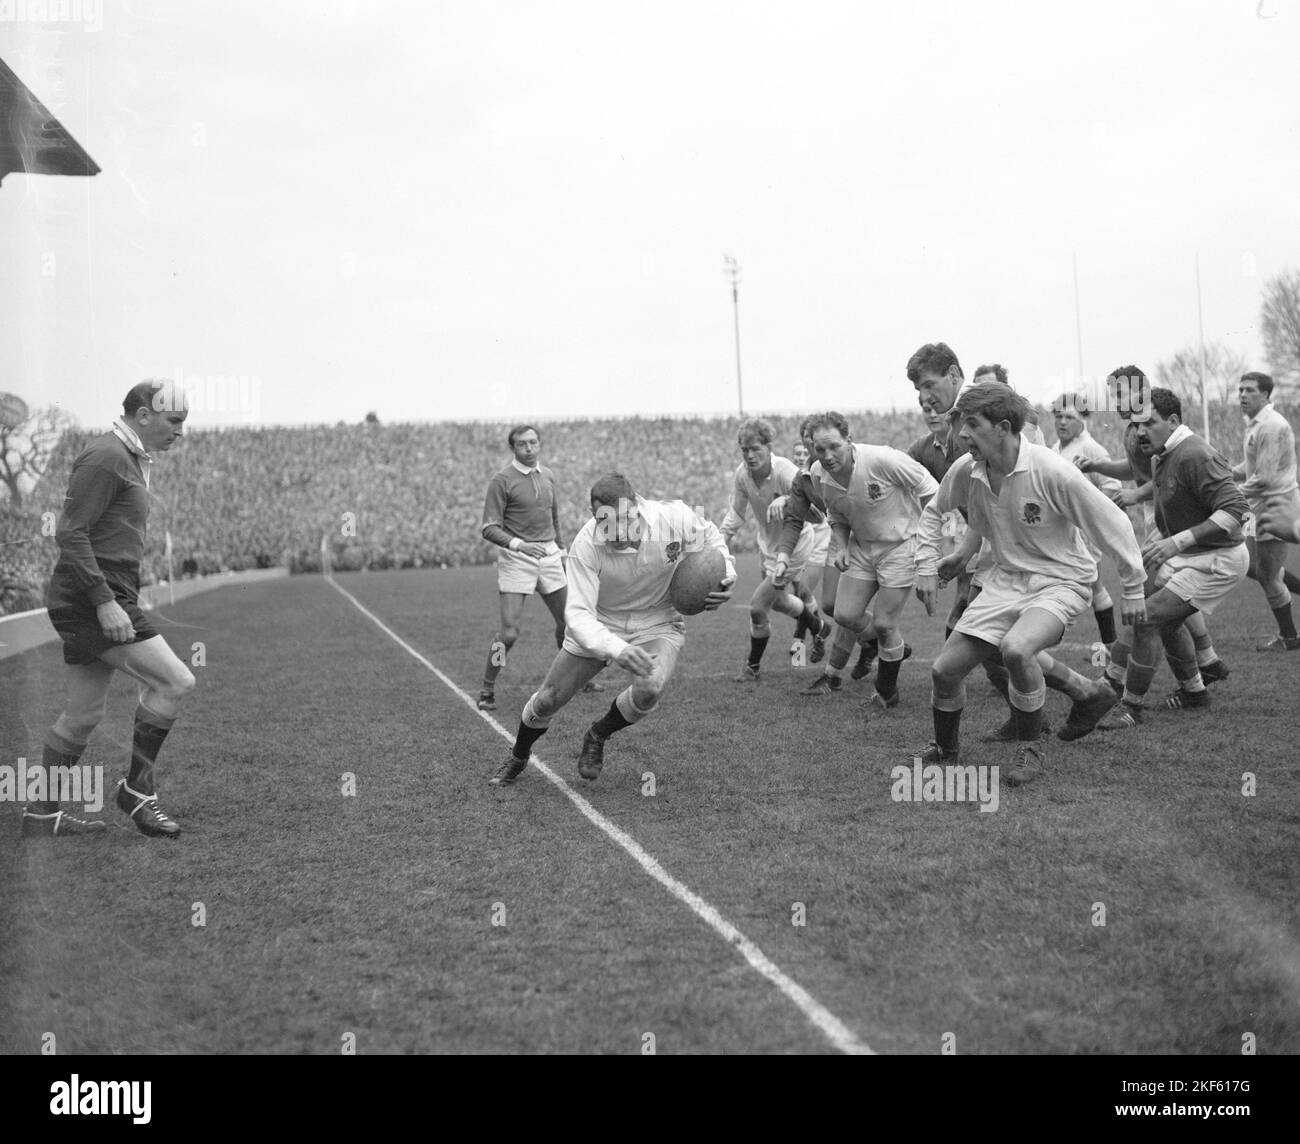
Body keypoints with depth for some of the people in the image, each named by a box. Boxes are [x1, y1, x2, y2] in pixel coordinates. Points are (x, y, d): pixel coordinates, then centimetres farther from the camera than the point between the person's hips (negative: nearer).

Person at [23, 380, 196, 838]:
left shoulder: (130, 458, 19)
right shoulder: (106, 456, -12)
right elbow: (70, 533, -19)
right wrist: (106, 602, -23)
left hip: (95, 602, 10)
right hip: (94, 598, -10)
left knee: (82, 714, 13)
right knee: (173, 681, -11)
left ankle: (42, 813, 20)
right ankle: (137, 789, 0)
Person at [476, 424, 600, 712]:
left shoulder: (548, 476, 12)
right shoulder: (502, 481, -8)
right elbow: (489, 528, -11)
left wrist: (559, 550, 25)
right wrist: (517, 544, -25)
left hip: (549, 556, 6)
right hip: (516, 559, -6)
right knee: (509, 631, -12)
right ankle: (487, 691, 1)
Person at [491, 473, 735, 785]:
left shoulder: (674, 517, -26)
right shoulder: (586, 545, -31)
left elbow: (710, 536, -1)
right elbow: (577, 613, -33)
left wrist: (725, 574, -17)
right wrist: (616, 649, -50)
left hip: (657, 622, 0)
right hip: (598, 623, 0)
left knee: (649, 689, -29)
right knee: (548, 700, 1)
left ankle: (597, 736, 4)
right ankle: (517, 758, 35)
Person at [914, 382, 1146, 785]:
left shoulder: (1051, 472, -25)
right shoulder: (965, 471, -8)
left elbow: (1112, 524, -15)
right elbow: (933, 511, 15)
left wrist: (1133, 589, -7)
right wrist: (926, 567, 7)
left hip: (1062, 580, -6)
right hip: (1006, 578, 6)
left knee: (1016, 648, -35)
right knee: (945, 669, -1)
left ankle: (1030, 746, -10)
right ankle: (945, 749, 29)